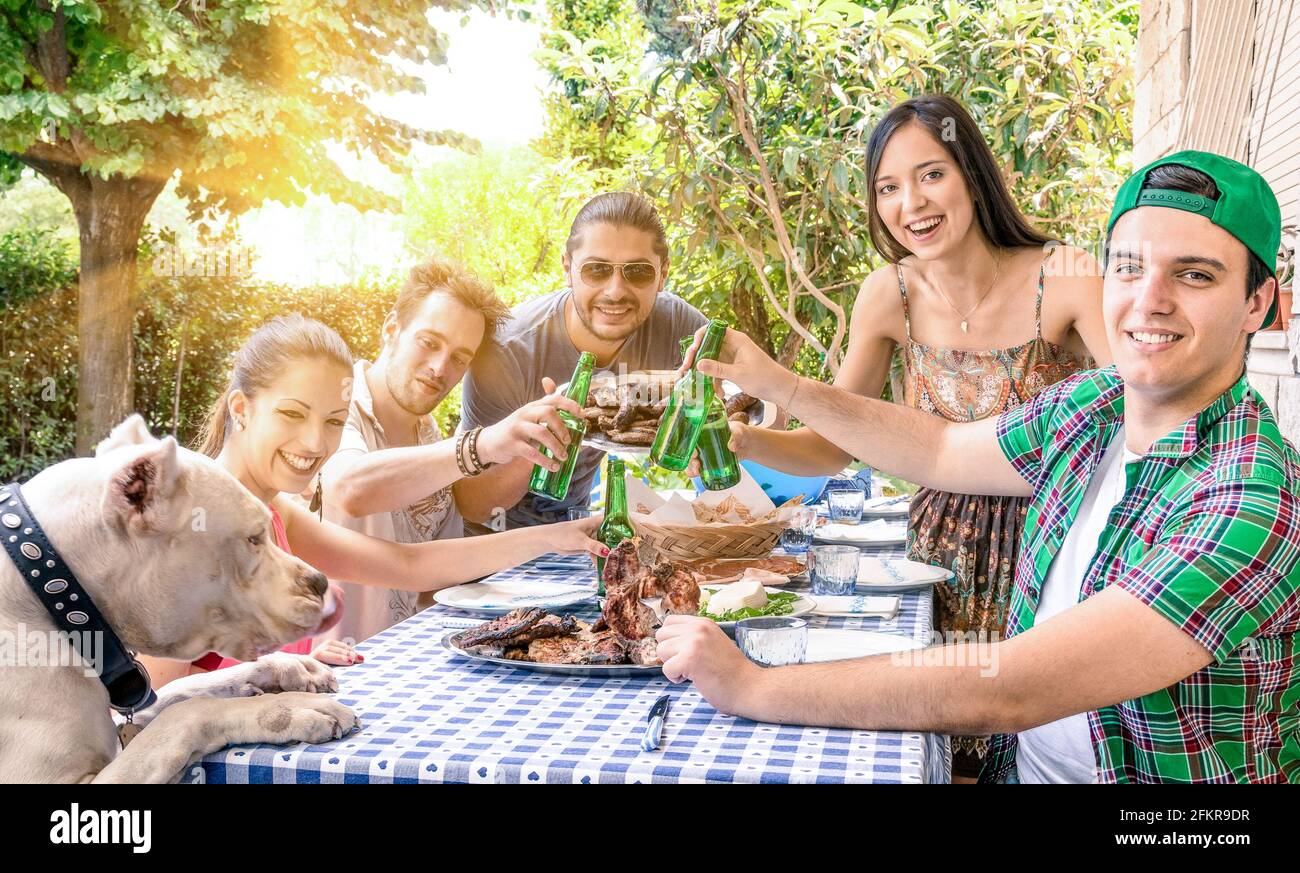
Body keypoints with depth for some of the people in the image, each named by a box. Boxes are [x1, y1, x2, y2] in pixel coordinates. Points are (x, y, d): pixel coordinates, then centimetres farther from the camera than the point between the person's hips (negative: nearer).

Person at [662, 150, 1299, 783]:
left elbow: (1003, 693, -32)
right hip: (1016, 763, 6)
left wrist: (749, 687, -27)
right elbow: (943, 452, 14)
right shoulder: (1088, 406, -4)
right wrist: (774, 383, 9)